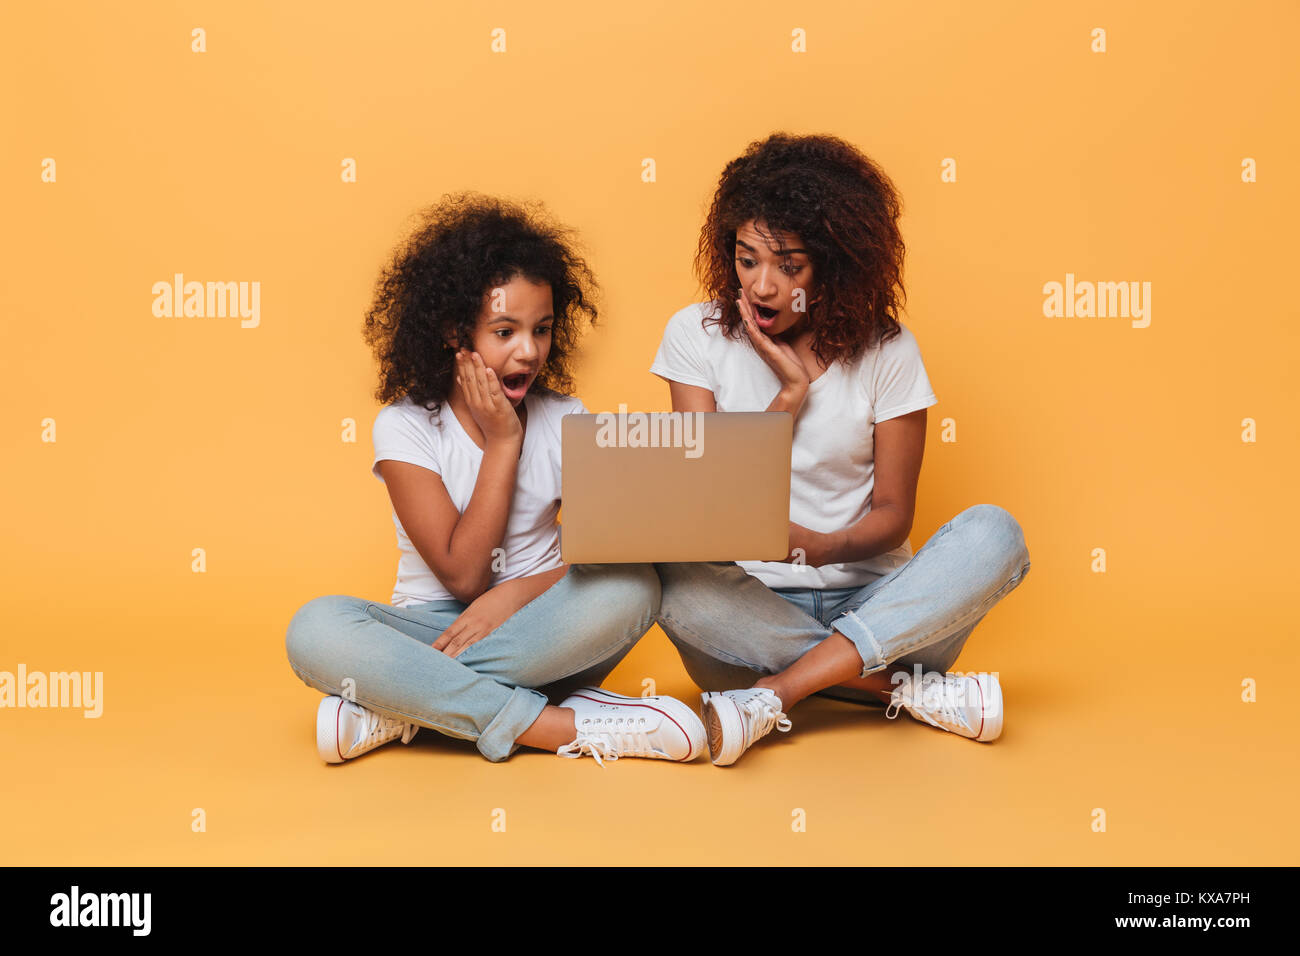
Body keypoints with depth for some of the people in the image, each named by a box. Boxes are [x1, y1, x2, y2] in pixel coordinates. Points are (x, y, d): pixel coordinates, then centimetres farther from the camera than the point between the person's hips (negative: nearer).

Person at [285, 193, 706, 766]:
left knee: (632, 589, -30)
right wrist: (501, 442, -14)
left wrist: (515, 593, -20)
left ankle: (402, 706, -25)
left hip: (538, 634, 2)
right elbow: (462, 577, -13)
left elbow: (609, 553, -4)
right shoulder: (404, 427, -6)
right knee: (315, 628, -31)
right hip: (433, 628, -2)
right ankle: (562, 726, -32)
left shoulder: (566, 420, 3)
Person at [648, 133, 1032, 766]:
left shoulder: (885, 351, -1)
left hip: (872, 604, 1)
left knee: (993, 532, -26)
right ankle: (914, 692, -25)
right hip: (752, 610, 0)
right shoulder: (696, 334, 1)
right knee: (672, 577, -33)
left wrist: (824, 547, -23)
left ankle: (774, 694, -29)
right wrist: (791, 393, -11)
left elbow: (894, 512, -1)